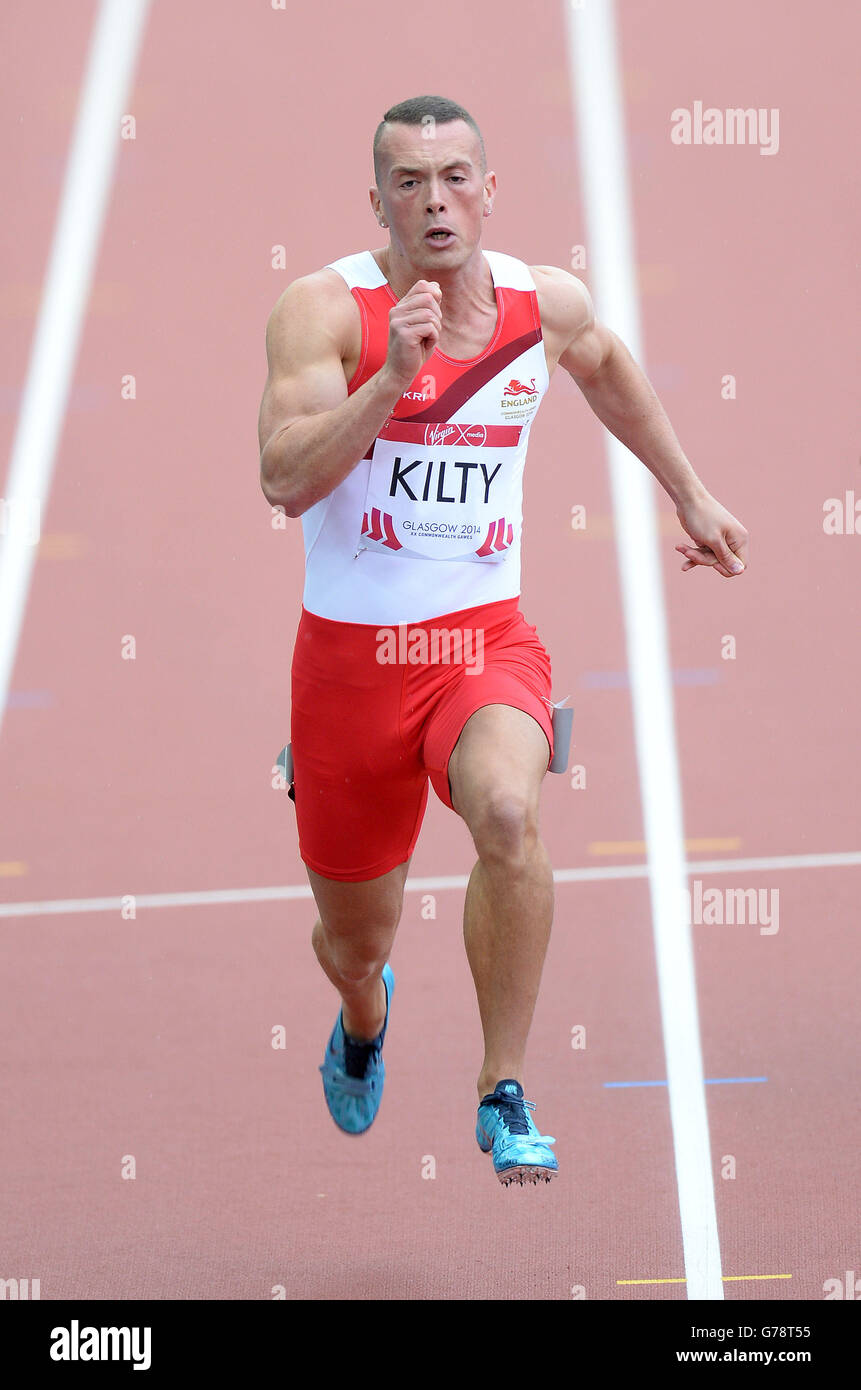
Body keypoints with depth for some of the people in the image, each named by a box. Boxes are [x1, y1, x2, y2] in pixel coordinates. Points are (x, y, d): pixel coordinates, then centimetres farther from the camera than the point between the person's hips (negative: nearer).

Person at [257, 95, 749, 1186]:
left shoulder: (546, 304, 0)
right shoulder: (324, 308, -12)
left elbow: (608, 368, 25)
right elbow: (285, 480, -25)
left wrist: (690, 494, 30)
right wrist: (393, 376, -35)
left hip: (486, 641, 1)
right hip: (351, 653, -1)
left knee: (507, 813, -34)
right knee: (354, 941, 13)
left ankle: (504, 1094, -18)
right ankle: (365, 1018, 54)